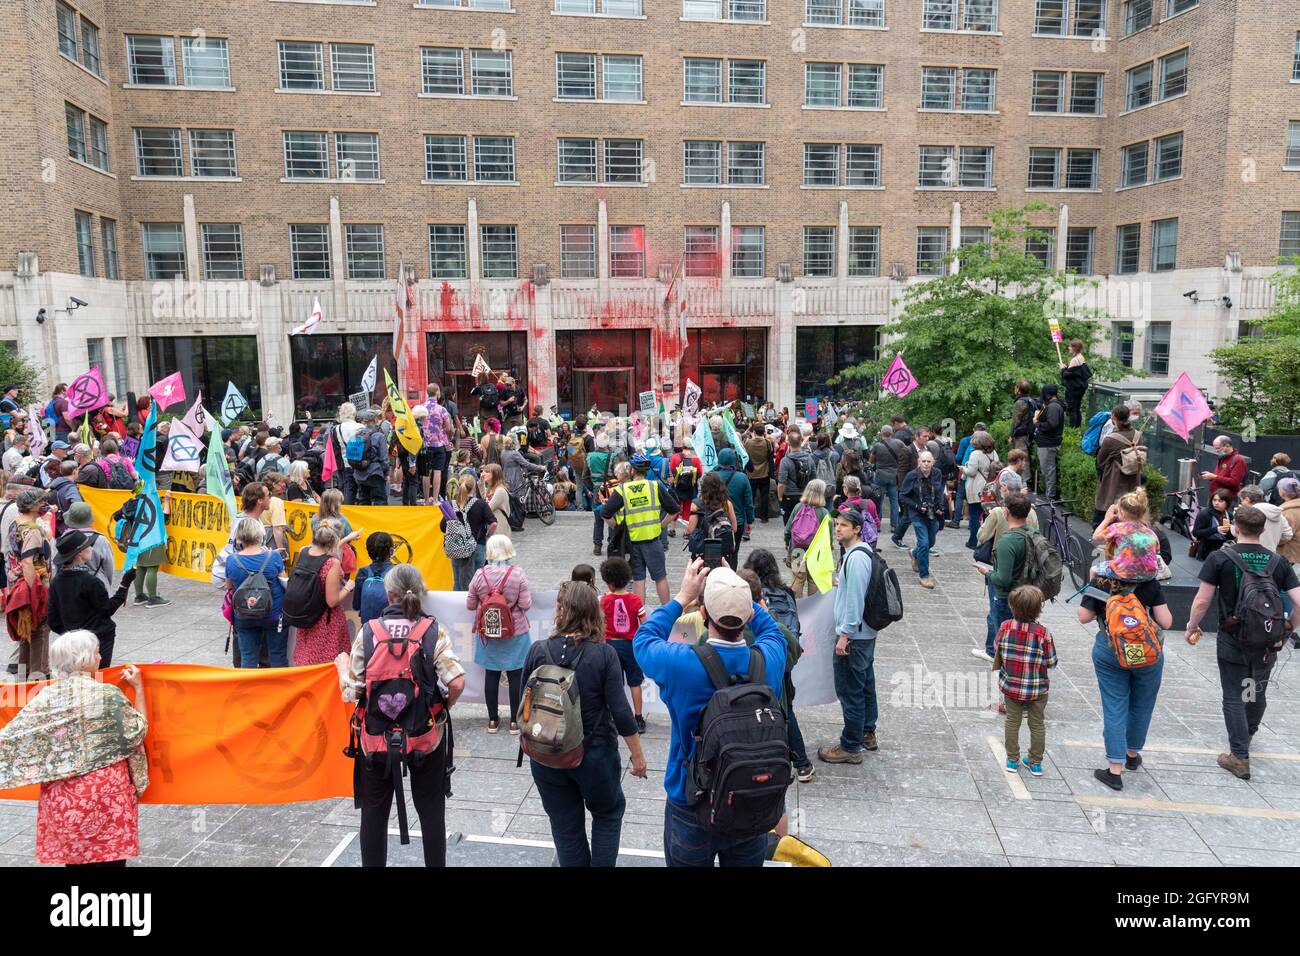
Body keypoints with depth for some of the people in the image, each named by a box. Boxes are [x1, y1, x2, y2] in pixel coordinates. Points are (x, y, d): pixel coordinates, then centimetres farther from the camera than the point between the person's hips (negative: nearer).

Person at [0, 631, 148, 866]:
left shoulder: (46, 697, -3)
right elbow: (139, 730, -1)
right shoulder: (108, 694, -11)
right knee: (110, 857, 6)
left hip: (61, 796, 4)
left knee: (73, 856, 16)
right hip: (105, 793, -4)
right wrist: (138, 688, 5)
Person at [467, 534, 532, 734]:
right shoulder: (518, 574, -15)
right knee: (516, 677, 9)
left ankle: (492, 721, 23)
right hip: (515, 634, -2)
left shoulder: (480, 575, -10)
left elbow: (470, 605, -1)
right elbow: (526, 605, -13)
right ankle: (515, 721, 16)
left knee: (491, 676, 14)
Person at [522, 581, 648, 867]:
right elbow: (620, 712, -16)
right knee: (608, 812, 23)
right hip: (594, 754, -2)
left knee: (565, 824, 18)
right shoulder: (604, 654, -17)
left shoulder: (538, 651, -12)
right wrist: (637, 755, -2)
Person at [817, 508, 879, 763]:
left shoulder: (856, 558, -21)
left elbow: (854, 600, -24)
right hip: (865, 633, 10)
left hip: (853, 636, -10)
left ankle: (850, 747, 9)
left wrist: (845, 634, -20)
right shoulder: (862, 552, 10)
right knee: (865, 684, 21)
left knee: (850, 691, -1)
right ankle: (867, 734, 35)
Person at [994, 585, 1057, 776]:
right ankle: (1035, 763, 25)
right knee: (1037, 724, 15)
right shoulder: (1043, 633, -19)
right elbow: (1051, 662, -12)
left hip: (1011, 685, 1)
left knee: (1012, 721, 15)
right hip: (1037, 688, -1)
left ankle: (1012, 760, 22)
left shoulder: (1005, 627, -13)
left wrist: (997, 671, 18)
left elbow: (997, 655, 0)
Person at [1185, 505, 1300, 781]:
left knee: (1234, 697, 7)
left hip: (1233, 642, -4)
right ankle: (1248, 734, 49)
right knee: (1259, 693, 24)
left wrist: (1192, 627, 2)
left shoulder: (1220, 558, -12)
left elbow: (1202, 601, -13)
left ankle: (1240, 757, 8)